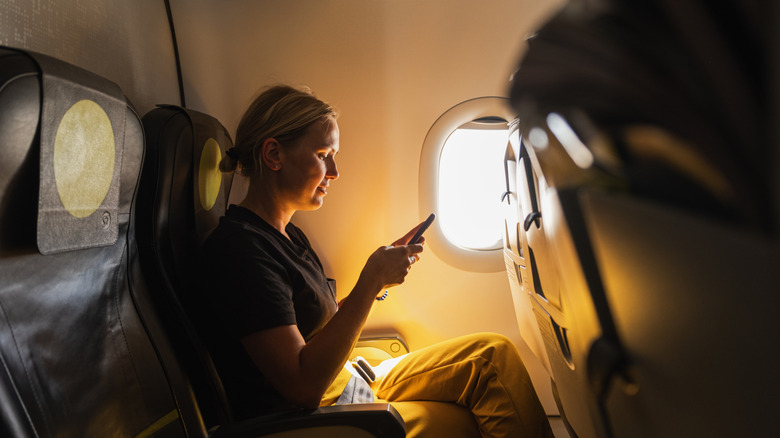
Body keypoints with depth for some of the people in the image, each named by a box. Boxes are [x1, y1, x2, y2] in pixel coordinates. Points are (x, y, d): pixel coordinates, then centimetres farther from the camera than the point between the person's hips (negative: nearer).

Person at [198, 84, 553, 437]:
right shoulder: (238, 246, -21)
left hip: (346, 383, 9)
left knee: (494, 355, -1)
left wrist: (381, 276, 1)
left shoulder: (289, 235, 10)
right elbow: (304, 386, -24)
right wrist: (371, 281, -22)